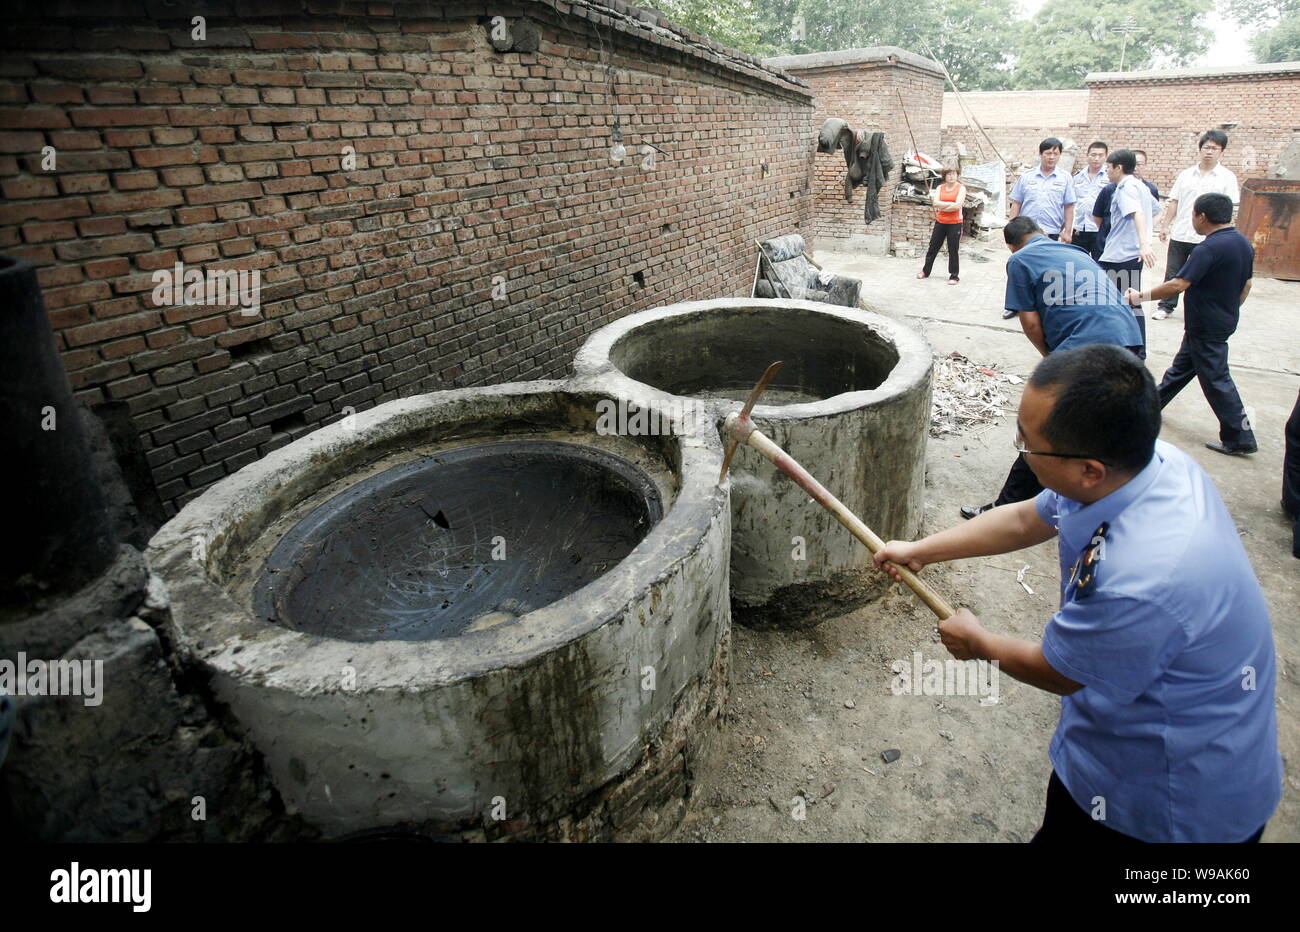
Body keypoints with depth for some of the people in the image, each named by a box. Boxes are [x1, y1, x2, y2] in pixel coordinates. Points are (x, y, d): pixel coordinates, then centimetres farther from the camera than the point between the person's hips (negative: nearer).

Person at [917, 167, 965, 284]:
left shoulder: (961, 188, -3)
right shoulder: (940, 188, 7)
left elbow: (957, 206, -16)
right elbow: (936, 203, -8)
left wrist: (942, 207, -10)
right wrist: (951, 204, -14)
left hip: (954, 223, -4)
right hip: (940, 222, 4)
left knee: (953, 250, 0)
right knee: (933, 247, 11)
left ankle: (954, 276, 8)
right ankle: (925, 271, 26)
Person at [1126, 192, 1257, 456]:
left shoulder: (1208, 248, -23)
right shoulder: (1243, 243, 7)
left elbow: (1178, 285, -27)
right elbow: (1246, 285, 15)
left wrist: (1140, 296, -19)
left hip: (1207, 327, -9)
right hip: (1224, 321, 9)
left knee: (1216, 379, -3)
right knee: (1182, 365, 21)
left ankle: (1240, 438, 2)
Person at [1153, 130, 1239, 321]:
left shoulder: (1227, 177, 0)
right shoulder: (1186, 174, 8)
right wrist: (1165, 226, 3)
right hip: (1179, 234, 2)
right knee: (1172, 273, 8)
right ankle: (1166, 307, 19)